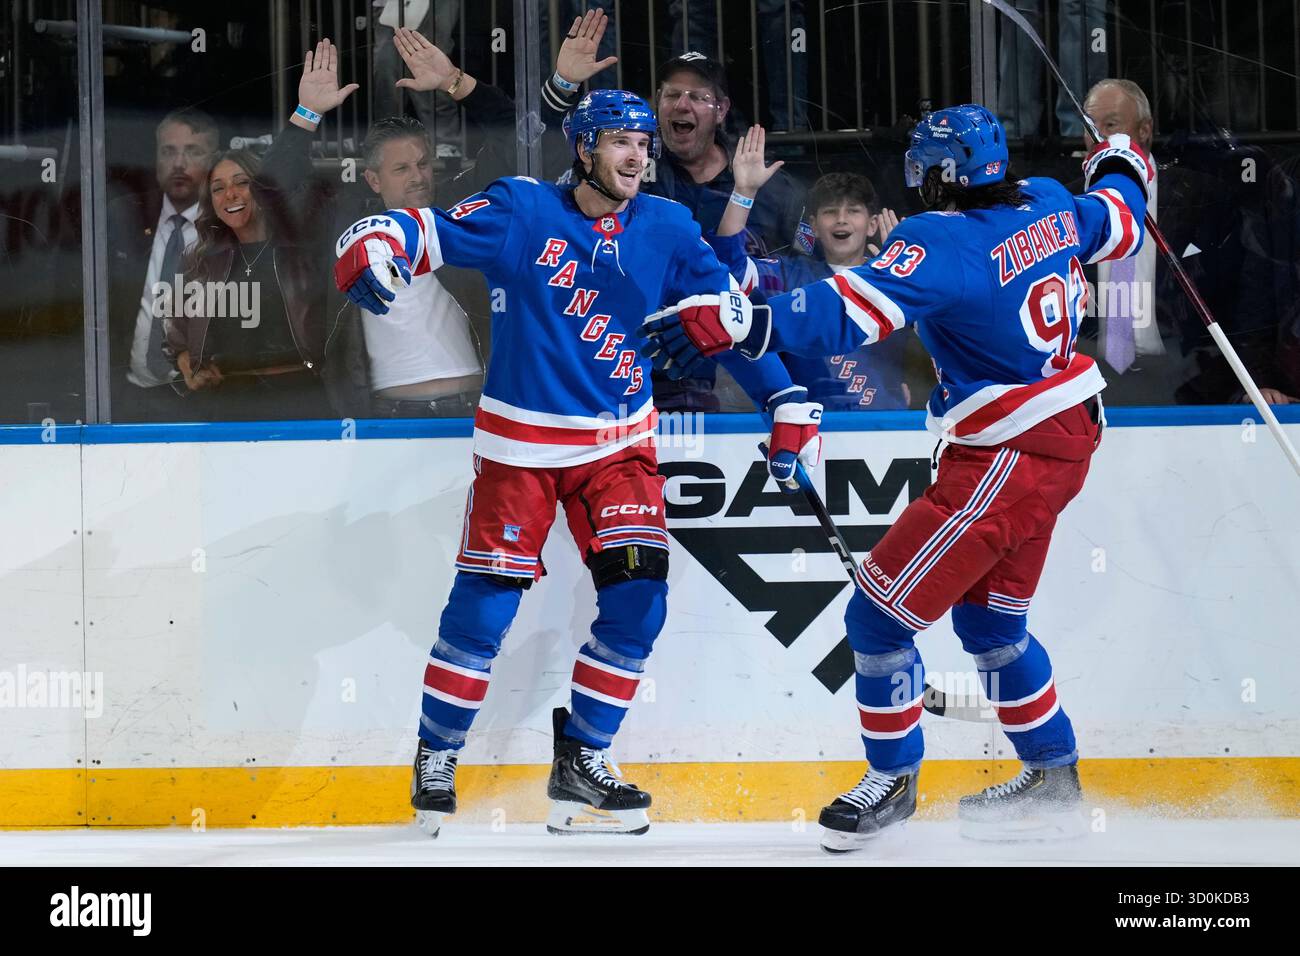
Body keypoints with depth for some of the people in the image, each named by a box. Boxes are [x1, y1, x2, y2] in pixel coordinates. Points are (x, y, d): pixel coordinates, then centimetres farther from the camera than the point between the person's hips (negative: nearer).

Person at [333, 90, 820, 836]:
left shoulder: (667, 230, 0)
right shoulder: (522, 212, -9)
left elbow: (731, 318, 5)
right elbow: (426, 233, -13)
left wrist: (788, 403, -1)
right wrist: (372, 249, -35)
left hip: (619, 442, 3)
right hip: (521, 443, -3)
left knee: (638, 598, -7)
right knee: (485, 604, -4)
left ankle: (581, 761, 7)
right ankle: (436, 759, 14)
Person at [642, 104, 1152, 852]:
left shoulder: (945, 241, -22)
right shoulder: (1050, 206, 3)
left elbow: (852, 312, -34)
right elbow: (1118, 227, 23)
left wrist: (744, 326, -42)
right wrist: (1122, 171, 45)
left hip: (1005, 461, -10)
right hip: (1068, 434, 10)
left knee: (881, 614, 1)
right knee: (989, 619, 23)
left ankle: (893, 781, 14)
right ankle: (1054, 778, 32)